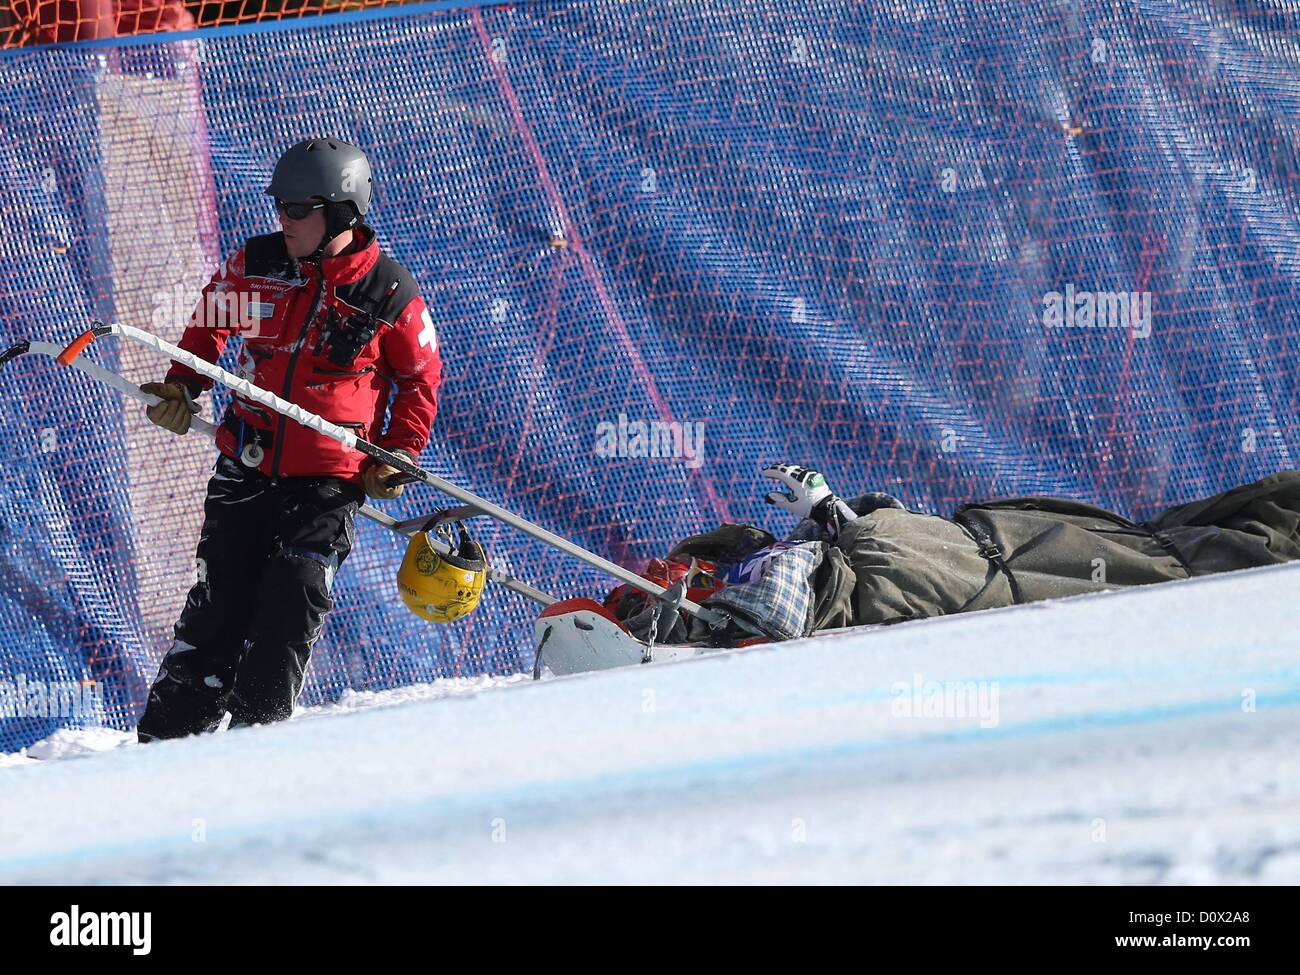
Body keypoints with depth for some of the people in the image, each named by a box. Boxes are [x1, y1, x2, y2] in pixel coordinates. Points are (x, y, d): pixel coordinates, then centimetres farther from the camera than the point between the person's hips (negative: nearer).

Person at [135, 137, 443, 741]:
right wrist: (181, 387, 5)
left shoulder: (390, 294, -7)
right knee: (219, 603, 1)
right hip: (246, 469, 3)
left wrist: (399, 454, -1)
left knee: (291, 606, -12)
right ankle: (169, 734, 6)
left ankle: (258, 729, -4)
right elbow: (210, 323, 19)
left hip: (328, 481, -3)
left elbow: (421, 376, 7)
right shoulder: (255, 265, 1)